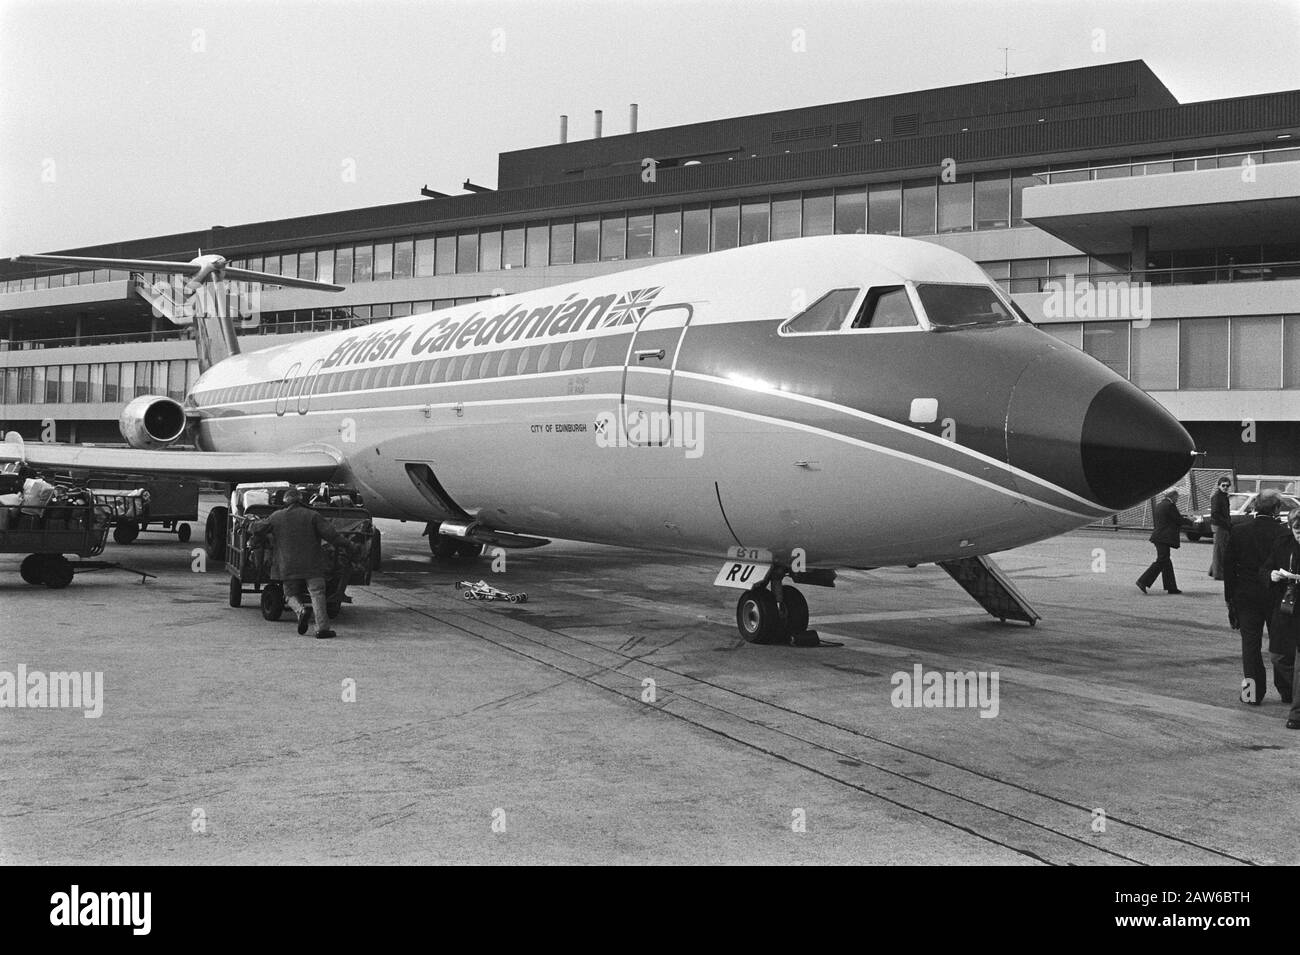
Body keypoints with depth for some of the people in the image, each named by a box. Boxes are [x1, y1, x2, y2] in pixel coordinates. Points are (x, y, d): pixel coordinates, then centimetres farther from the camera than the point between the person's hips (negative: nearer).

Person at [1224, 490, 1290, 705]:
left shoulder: (1239, 531, -3)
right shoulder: (1282, 533, -11)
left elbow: (1228, 566, -1)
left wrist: (1230, 598, 6)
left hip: (1246, 596, 2)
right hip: (1275, 596, -1)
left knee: (1250, 644, 8)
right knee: (1281, 646, 10)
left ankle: (1253, 692, 9)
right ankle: (1287, 691, 17)